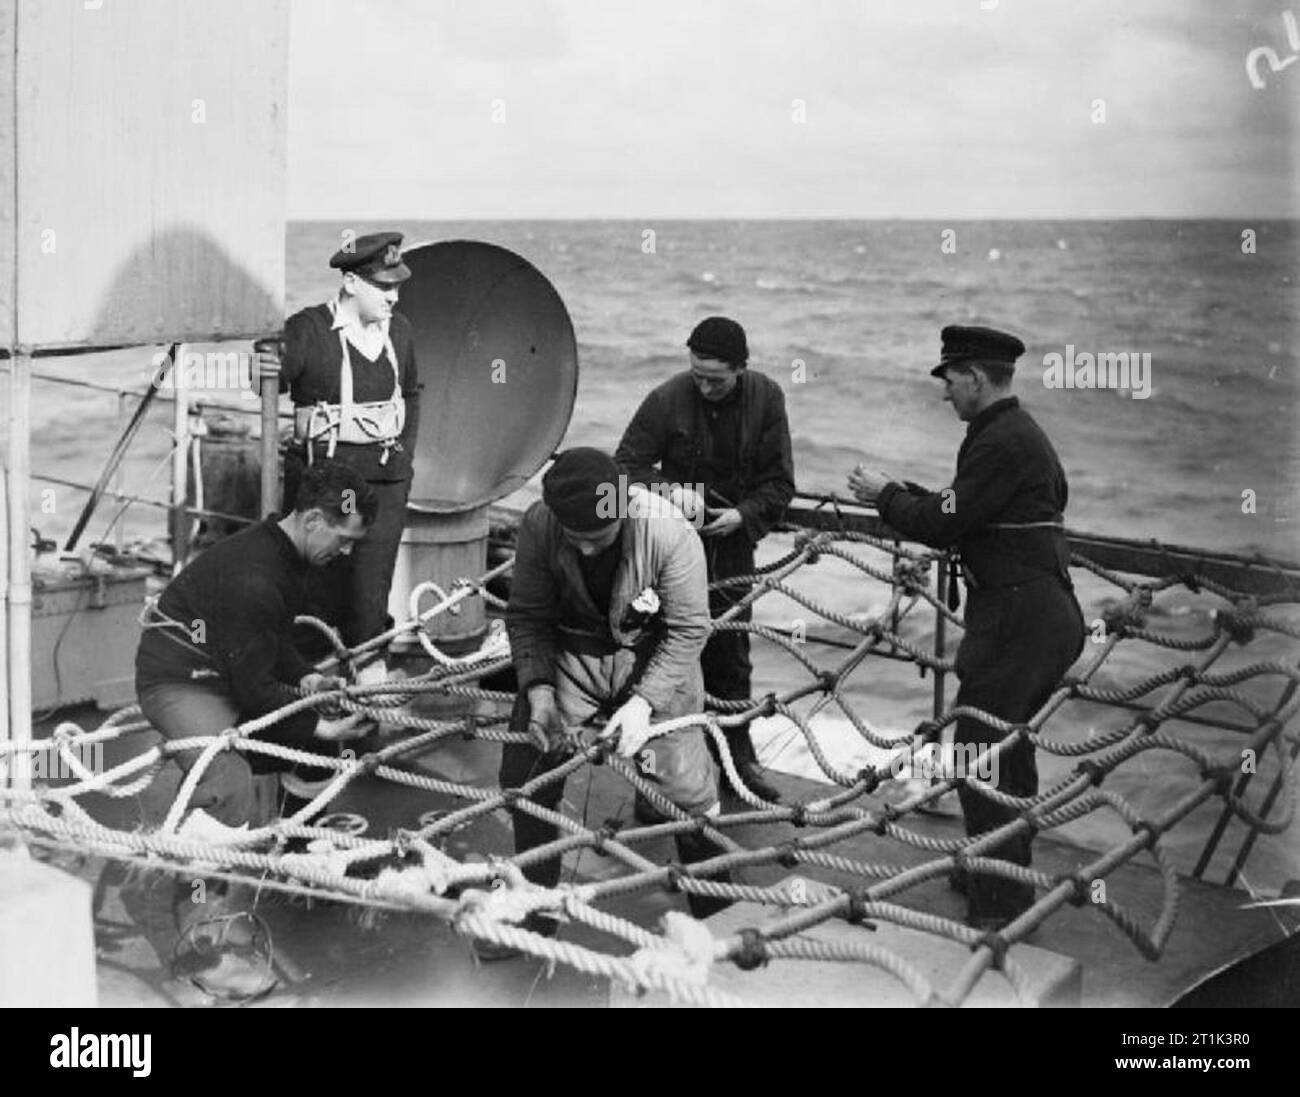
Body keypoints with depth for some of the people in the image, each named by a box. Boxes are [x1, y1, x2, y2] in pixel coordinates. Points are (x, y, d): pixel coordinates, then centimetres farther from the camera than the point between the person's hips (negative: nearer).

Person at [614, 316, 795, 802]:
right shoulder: (667, 398, -14)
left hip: (733, 539, 2)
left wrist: (744, 514, -17)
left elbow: (780, 481, -2)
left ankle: (737, 753, 22)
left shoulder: (766, 398, -7)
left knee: (731, 651, 10)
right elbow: (628, 463, -6)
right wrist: (668, 491, -23)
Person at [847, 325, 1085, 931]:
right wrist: (906, 496, 13)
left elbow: (944, 525, -18)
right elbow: (963, 515, 18)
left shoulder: (1001, 443, -17)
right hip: (1047, 614, 11)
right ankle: (1012, 881, 35)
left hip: (1015, 619, -11)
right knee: (1010, 751, 21)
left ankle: (997, 909, 1)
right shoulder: (1023, 433, 16)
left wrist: (886, 495, -4)